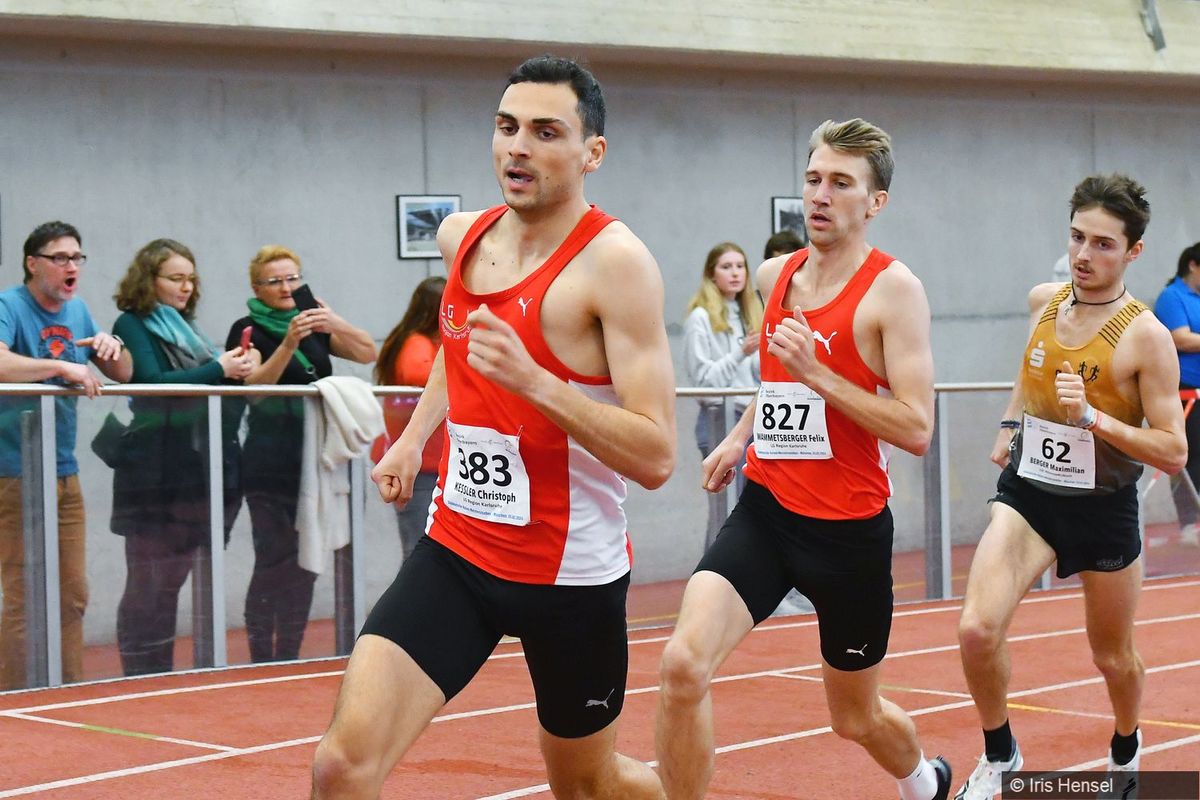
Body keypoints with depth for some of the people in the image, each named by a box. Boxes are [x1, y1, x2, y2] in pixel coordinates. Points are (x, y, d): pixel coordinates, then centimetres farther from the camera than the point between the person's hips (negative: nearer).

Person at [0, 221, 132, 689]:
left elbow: (124, 375, 18)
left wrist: (112, 348, -3)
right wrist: (63, 367, -31)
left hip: (65, 474, 7)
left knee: (72, 595, 11)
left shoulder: (77, 311, 13)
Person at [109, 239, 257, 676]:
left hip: (195, 471, 8)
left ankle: (163, 676, 16)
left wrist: (241, 366, -3)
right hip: (153, 472, -8)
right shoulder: (133, 324, -5)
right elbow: (153, 384, -18)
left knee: (172, 582, 11)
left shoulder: (185, 326, 18)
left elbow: (205, 385, 17)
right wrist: (219, 369, -17)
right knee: (147, 584, -5)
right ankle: (139, 679, -3)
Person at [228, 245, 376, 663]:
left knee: (305, 565, 7)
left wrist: (334, 323, -12)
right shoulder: (248, 329, -1)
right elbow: (255, 386, -13)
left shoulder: (315, 326, 14)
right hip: (272, 467, -6)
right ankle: (262, 660, -5)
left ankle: (289, 657, 13)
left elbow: (367, 353, 5)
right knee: (274, 563, -8)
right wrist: (289, 342, -25)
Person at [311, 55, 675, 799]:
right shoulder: (463, 235, 4)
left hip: (572, 572, -4)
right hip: (456, 552, 5)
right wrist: (414, 436, 18)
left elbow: (655, 457, -23)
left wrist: (533, 381, -33)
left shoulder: (615, 261, -17)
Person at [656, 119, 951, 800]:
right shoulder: (775, 276, 8)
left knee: (855, 718, 16)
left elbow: (917, 429, -18)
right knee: (684, 664, -22)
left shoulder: (894, 289, -11)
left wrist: (817, 373, -23)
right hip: (766, 511, 4)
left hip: (850, 530, -4)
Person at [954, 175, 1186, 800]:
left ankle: (1125, 750, 49)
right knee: (978, 629, -19)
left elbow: (1173, 453, -18)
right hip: (1028, 490, 3)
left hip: (1104, 507, -2)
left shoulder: (1145, 335, -17)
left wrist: (1091, 417, -29)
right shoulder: (1043, 300, -2)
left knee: (1114, 657, 17)